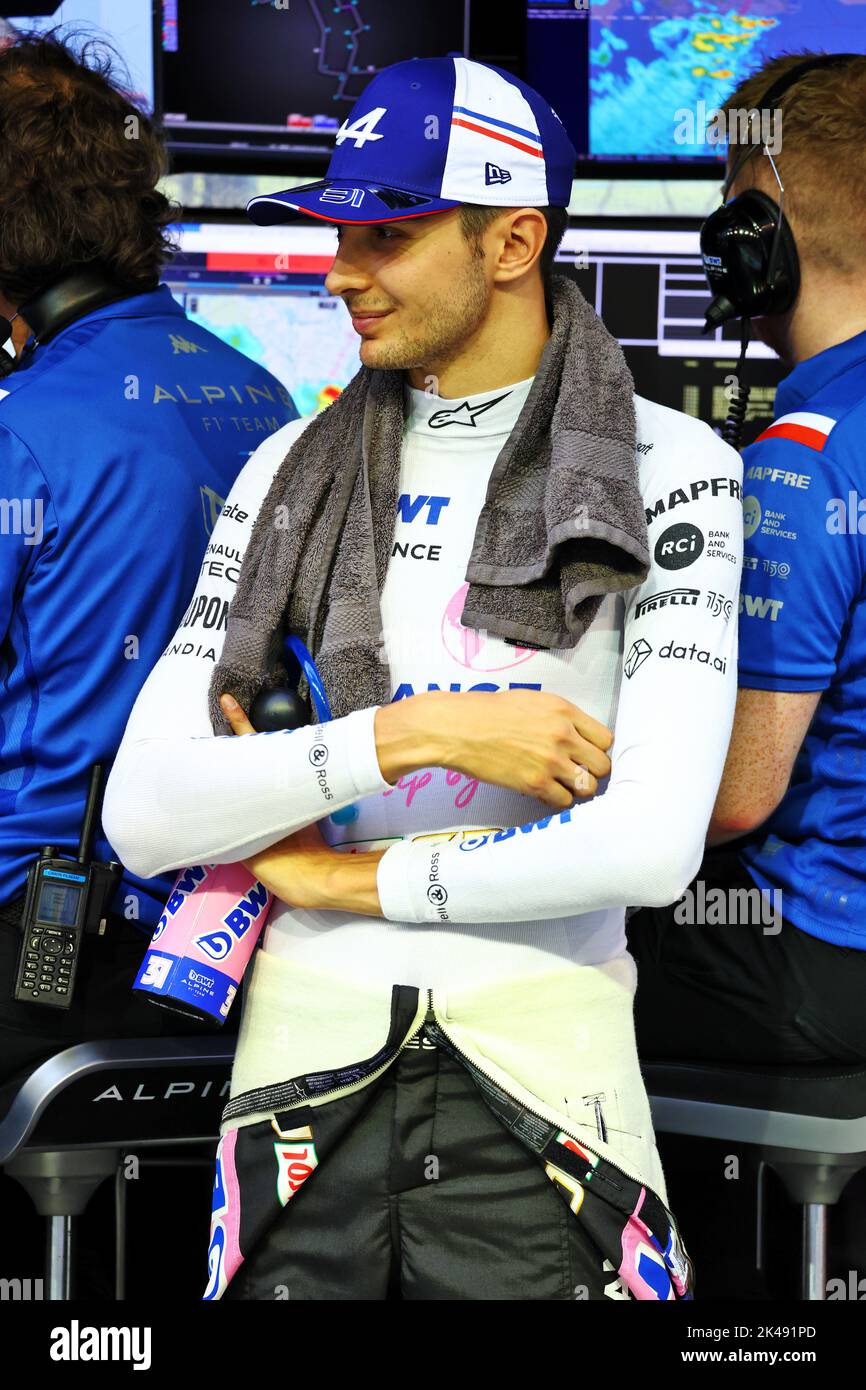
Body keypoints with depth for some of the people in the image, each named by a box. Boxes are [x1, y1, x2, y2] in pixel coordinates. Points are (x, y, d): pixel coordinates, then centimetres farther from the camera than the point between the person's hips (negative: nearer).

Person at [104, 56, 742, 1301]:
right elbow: (142, 816, -2)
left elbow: (650, 846, -15)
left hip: (540, 1079, -3)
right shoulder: (293, 472, 9)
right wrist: (415, 734, -13)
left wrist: (342, 879, -6)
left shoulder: (666, 470, -2)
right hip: (306, 1057, 3)